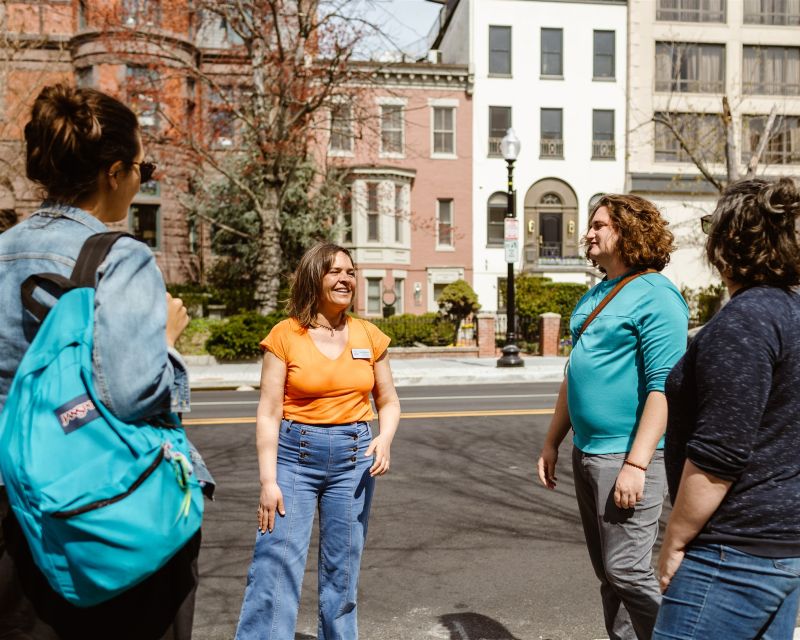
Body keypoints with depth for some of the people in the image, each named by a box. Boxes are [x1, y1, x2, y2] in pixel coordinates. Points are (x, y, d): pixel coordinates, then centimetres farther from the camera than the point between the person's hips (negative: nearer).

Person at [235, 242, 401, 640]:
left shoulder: (370, 337, 3)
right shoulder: (285, 335, -5)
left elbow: (388, 401, 11)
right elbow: (268, 414, -5)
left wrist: (384, 439, -9)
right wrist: (268, 480, -11)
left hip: (353, 457, 3)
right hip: (295, 455, -2)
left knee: (342, 573, 11)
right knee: (275, 570, -6)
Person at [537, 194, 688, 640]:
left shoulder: (656, 296, -12)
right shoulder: (594, 296, 13)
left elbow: (664, 387, -18)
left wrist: (636, 464, -22)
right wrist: (552, 442, 16)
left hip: (626, 456, -8)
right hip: (586, 453, 9)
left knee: (628, 572, -3)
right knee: (607, 571, 16)